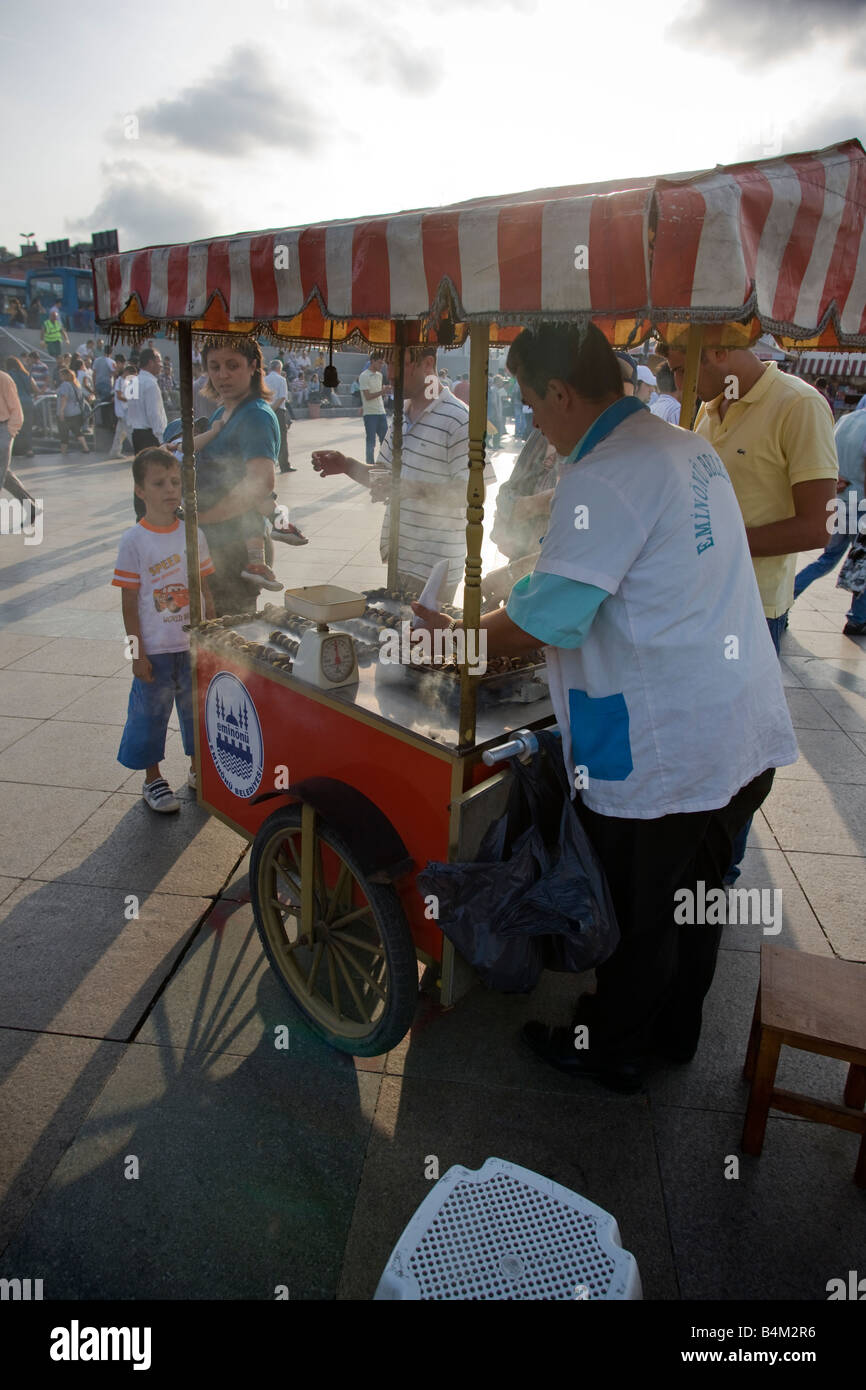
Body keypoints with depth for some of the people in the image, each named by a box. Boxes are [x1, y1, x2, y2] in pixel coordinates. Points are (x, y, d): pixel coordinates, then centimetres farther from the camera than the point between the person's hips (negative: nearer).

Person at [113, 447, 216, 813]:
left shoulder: (193, 535, 1)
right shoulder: (134, 541, -11)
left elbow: (204, 590, 7)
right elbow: (129, 603, -9)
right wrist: (137, 654, -10)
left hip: (194, 645, 4)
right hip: (155, 650, -4)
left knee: (197, 707, 16)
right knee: (150, 713, 9)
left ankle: (198, 769, 35)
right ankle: (153, 780, 26)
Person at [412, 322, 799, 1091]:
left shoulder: (604, 478, -21)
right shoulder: (689, 447, 10)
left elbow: (542, 622, -20)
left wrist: (455, 634, -2)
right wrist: (521, 618, 17)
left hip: (665, 753, -9)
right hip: (745, 737, 9)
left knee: (635, 913, 12)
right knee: (693, 896, 24)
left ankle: (611, 1049, 35)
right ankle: (675, 1029, 46)